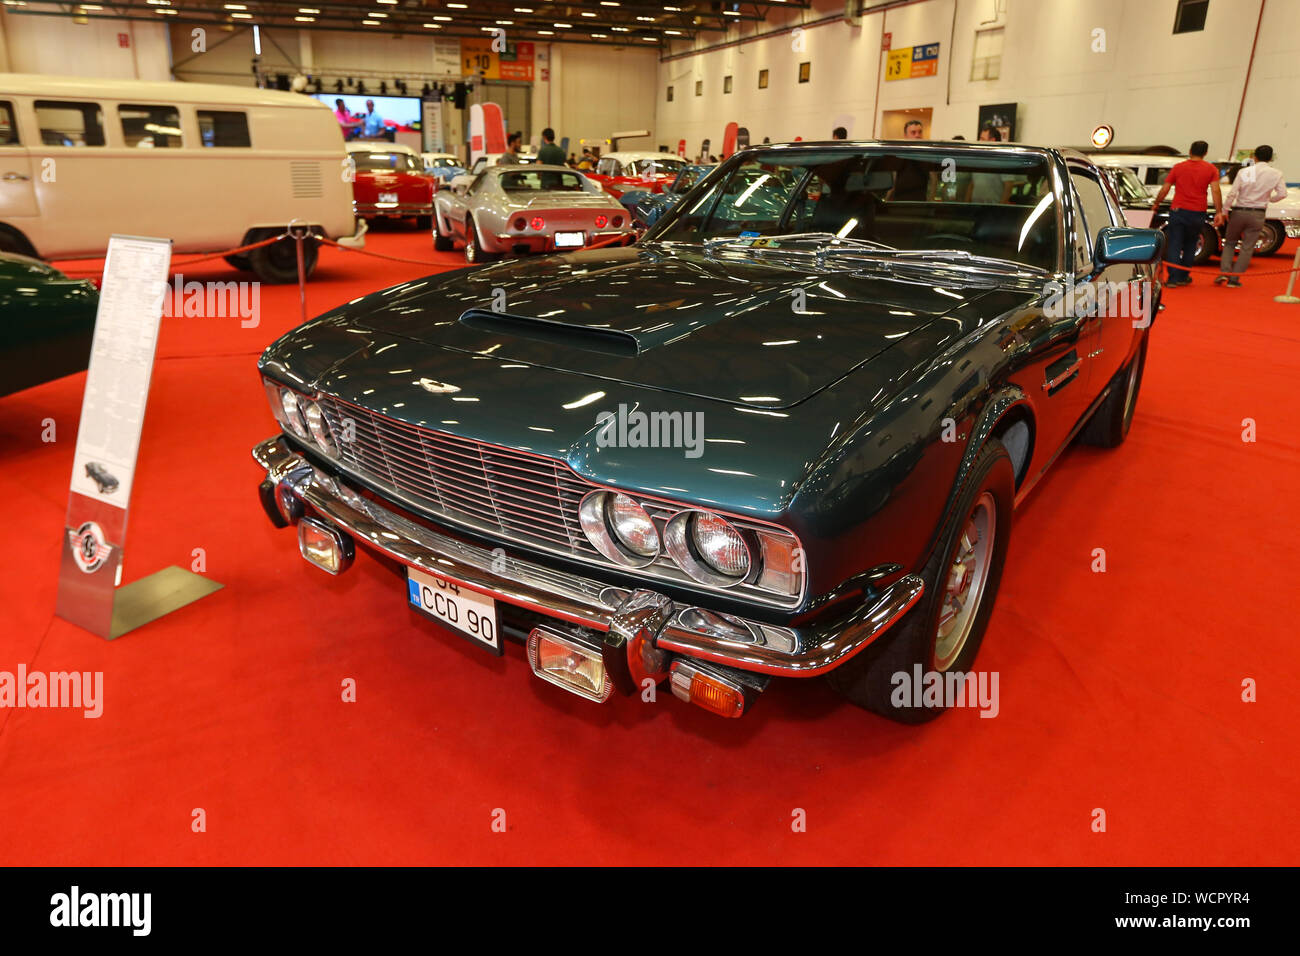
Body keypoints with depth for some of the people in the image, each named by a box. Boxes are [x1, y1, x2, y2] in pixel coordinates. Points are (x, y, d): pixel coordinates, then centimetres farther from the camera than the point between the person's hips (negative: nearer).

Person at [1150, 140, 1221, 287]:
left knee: (1174, 245, 0)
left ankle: (1173, 278, -8)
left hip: (1177, 210, -1)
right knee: (1189, 246, 16)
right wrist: (1218, 212, -6)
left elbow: (1164, 189, 4)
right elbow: (1215, 190, -6)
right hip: (1197, 213, 1)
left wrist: (1156, 204, 19)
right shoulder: (1211, 169, 3)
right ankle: (1183, 277, 20)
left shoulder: (1178, 167, 4)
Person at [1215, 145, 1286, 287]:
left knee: (1229, 243, 15)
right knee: (1247, 248, 5)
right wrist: (1269, 199, 14)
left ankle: (1224, 271, -3)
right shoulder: (1276, 174, 0)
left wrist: (1224, 211, -2)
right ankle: (1234, 279, 1)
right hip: (1257, 214, 0)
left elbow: (1232, 193, -7)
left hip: (1238, 212, 0)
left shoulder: (1244, 171, -2)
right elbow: (1282, 194, -5)